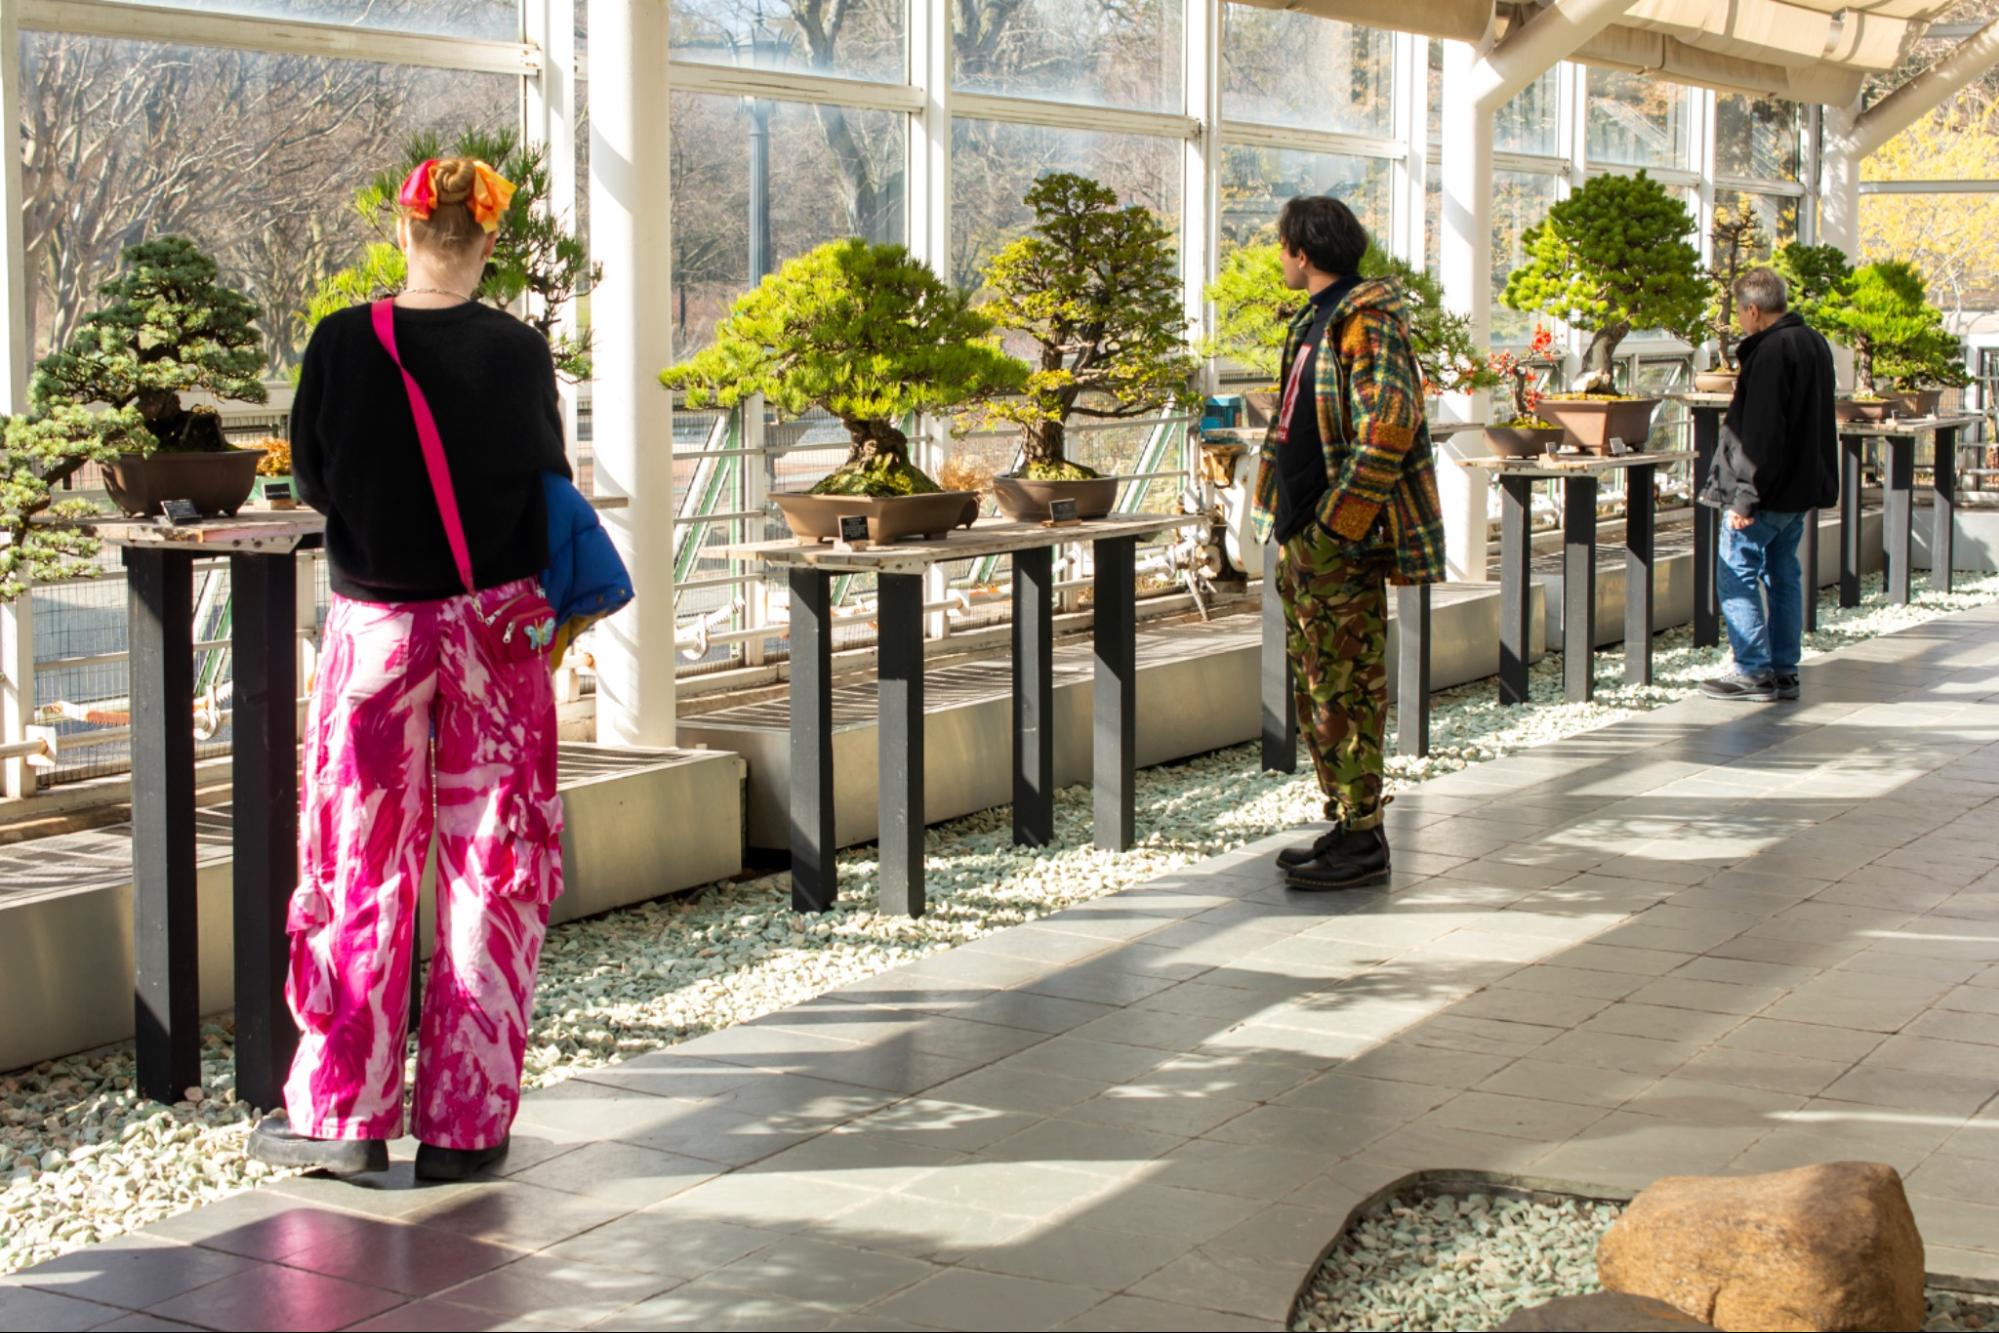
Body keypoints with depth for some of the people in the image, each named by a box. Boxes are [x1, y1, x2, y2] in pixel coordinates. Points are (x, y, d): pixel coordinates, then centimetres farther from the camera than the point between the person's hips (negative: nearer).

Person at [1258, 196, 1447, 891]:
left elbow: (1388, 427, -22)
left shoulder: (1367, 320, -14)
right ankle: (1345, 826, 22)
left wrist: (1337, 523, -23)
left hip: (1343, 542, -10)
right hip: (1302, 534, 10)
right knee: (1316, 686, 14)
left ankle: (1362, 841, 0)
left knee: (1347, 689, -6)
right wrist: (1289, 522, 17)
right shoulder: (1316, 320, 17)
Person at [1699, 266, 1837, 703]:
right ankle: (1784, 671, 16)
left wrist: (1744, 496, -21)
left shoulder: (1770, 352, -19)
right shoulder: (1814, 344, 12)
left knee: (1737, 577, -2)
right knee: (1784, 576, 14)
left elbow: (1760, 434, -23)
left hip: (1768, 490, -9)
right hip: (1802, 487, 9)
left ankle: (1753, 672, -2)